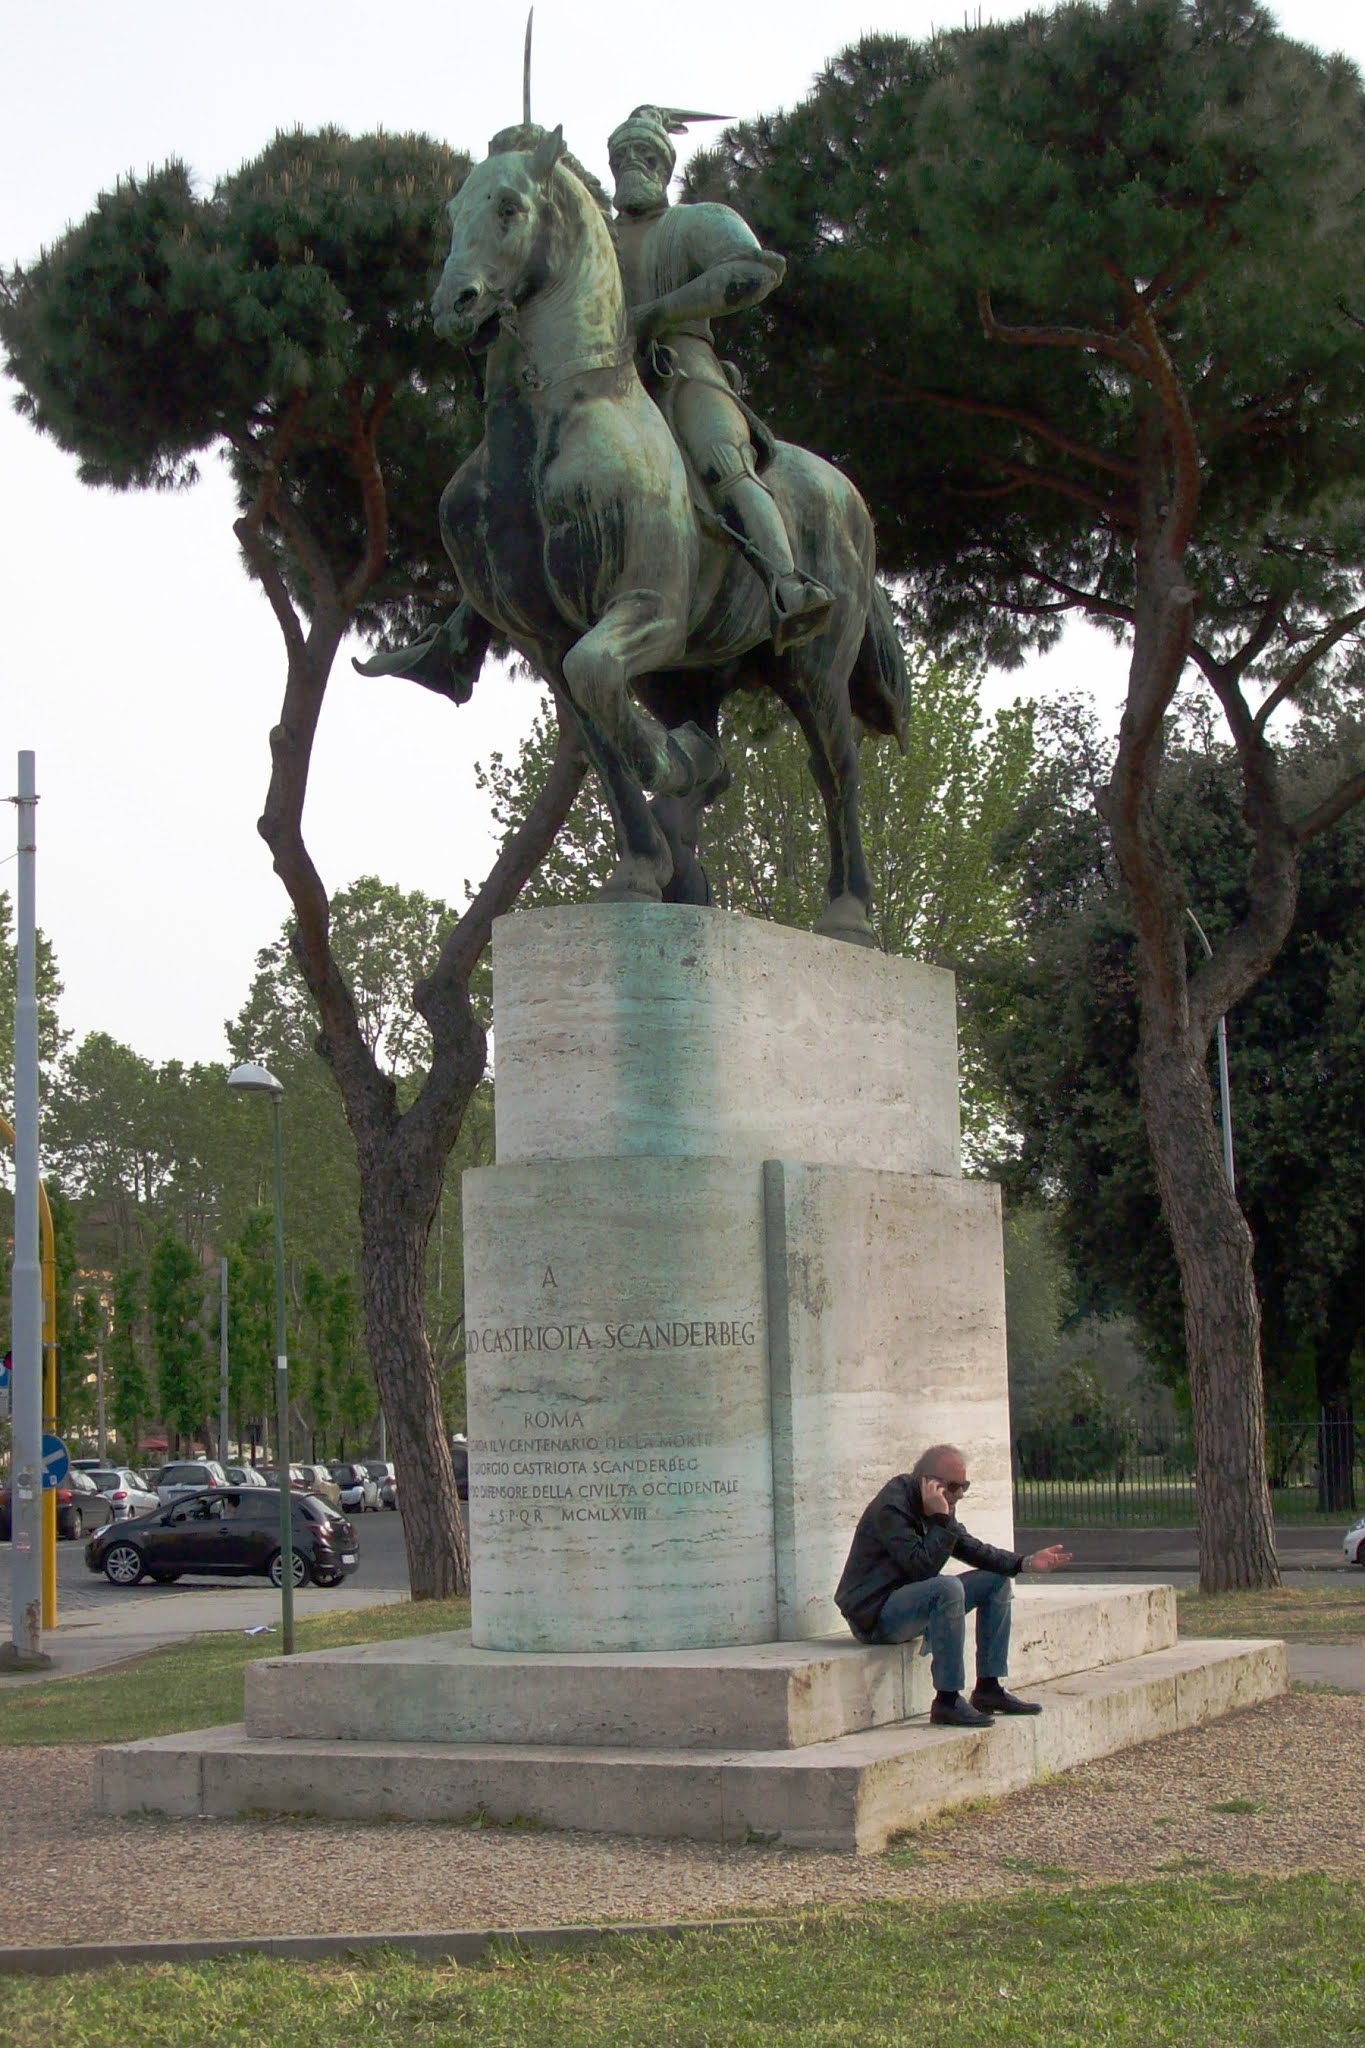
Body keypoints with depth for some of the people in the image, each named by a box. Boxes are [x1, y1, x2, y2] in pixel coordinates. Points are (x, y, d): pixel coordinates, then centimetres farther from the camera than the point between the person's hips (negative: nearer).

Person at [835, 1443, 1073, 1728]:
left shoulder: (936, 1507, 8)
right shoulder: (891, 1508, -21)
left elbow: (971, 1548, 10)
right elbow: (922, 1567, -30)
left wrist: (1025, 1563, -2)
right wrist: (941, 1519, -31)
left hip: (910, 1602, 10)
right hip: (874, 1615, -10)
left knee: (997, 1581, 8)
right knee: (947, 1588, -35)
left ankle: (988, 1688, 7)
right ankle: (947, 1702, -30)